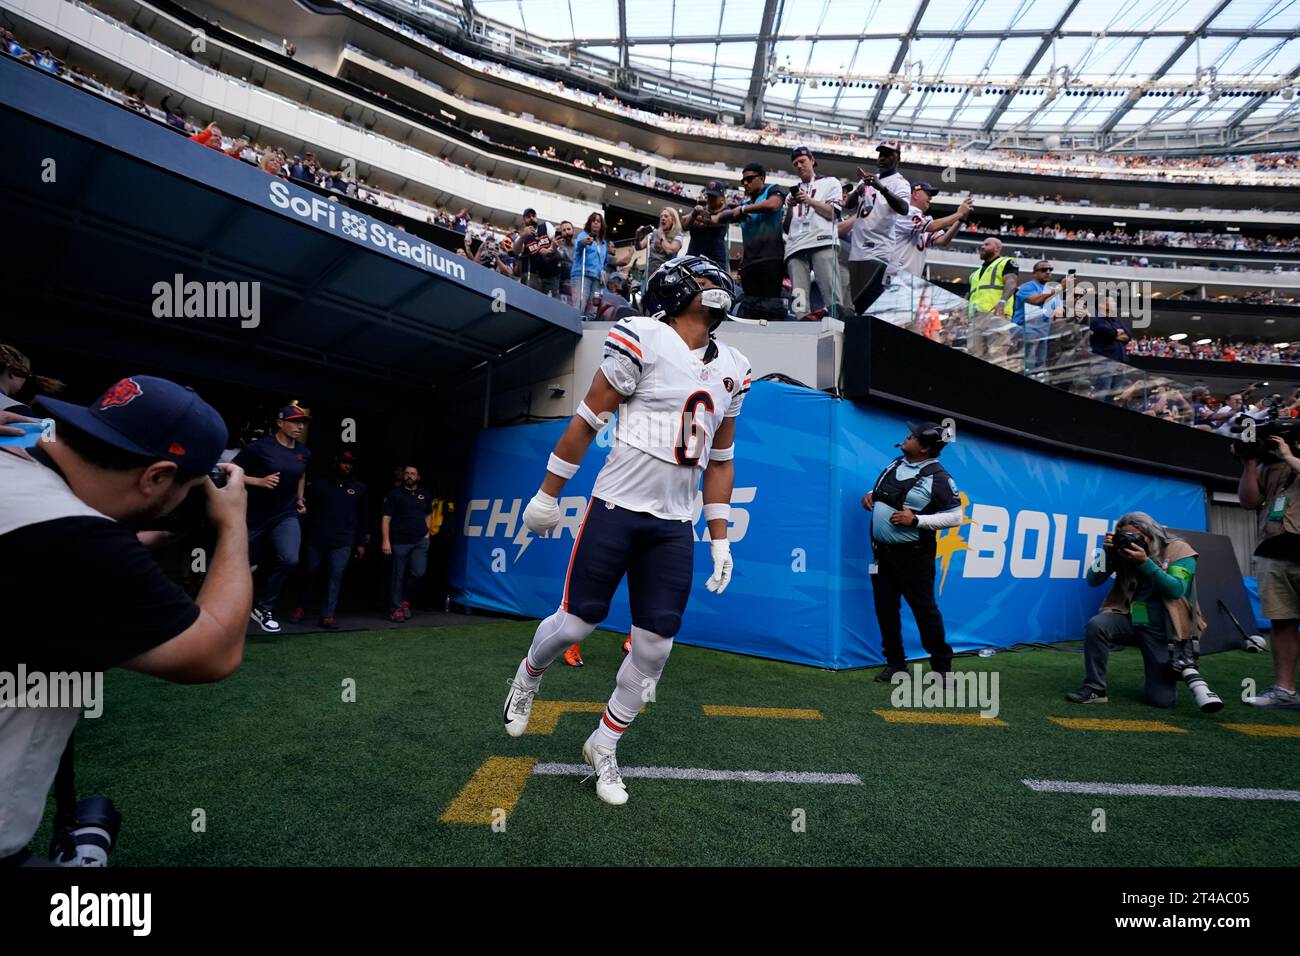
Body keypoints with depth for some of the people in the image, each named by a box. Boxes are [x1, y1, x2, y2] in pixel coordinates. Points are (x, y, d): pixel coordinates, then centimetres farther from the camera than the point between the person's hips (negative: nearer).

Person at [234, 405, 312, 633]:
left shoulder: (304, 453, 4)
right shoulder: (259, 447, -13)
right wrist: (260, 481, -24)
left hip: (286, 516, 3)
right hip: (254, 517, -3)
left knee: (290, 559, -21)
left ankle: (263, 608, -2)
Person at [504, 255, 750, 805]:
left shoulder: (731, 370, 11)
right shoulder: (641, 340, -7)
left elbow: (719, 461, 15)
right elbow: (587, 422, -4)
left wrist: (720, 539, 11)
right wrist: (547, 495, -1)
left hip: (674, 527, 5)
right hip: (616, 509, -5)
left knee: (654, 647, 4)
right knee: (577, 622, 2)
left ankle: (603, 748, 27)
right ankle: (529, 675, 39)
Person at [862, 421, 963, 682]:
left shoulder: (937, 477, -14)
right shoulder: (896, 463, 8)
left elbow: (955, 517, -15)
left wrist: (915, 520, -22)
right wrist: (871, 495, 2)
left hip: (913, 554, -7)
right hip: (882, 551, 7)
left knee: (924, 609, 1)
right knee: (885, 608, 11)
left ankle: (942, 666, 18)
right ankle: (895, 664, 25)